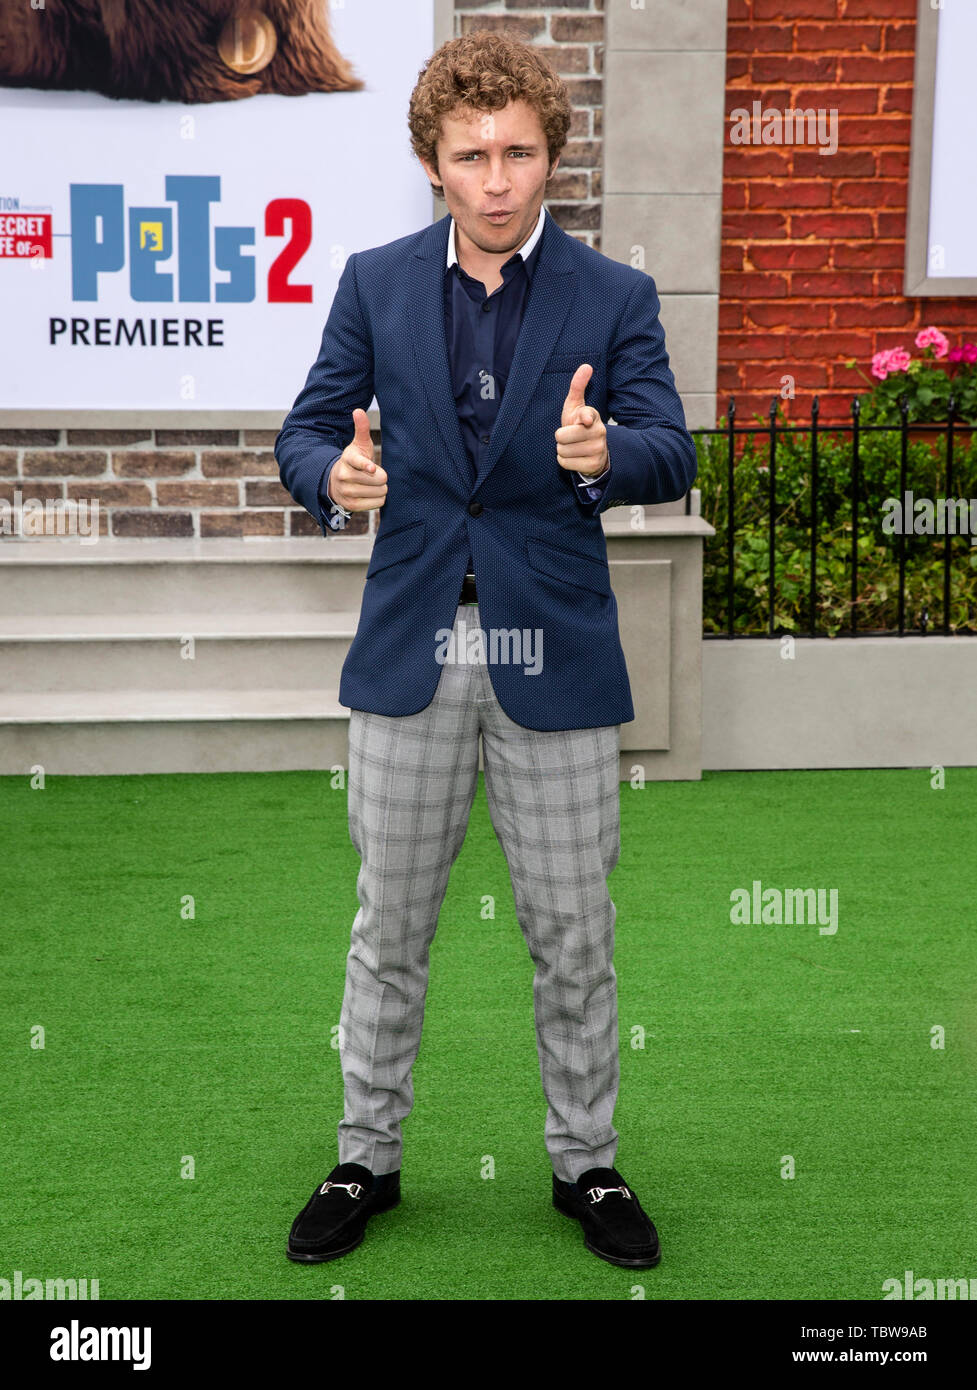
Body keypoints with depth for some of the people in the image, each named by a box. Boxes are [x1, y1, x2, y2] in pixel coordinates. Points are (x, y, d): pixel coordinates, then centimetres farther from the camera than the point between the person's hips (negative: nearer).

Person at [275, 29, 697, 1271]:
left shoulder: (613, 297, -1)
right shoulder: (375, 284, 4)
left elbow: (671, 456, -10)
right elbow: (306, 426, 4)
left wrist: (603, 455, -33)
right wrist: (334, 476, -20)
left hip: (553, 656, -1)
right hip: (410, 652, 1)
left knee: (572, 932, 8)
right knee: (389, 925, 11)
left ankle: (585, 1162, 27)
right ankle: (367, 1159, 28)